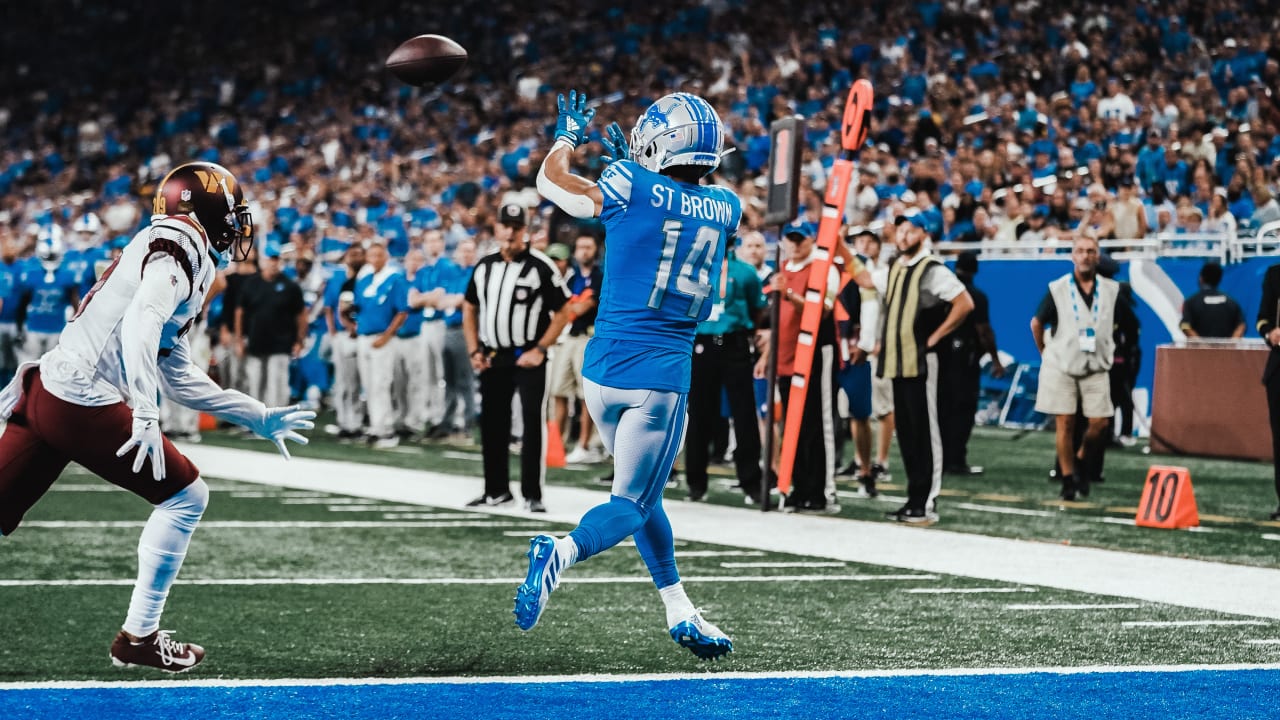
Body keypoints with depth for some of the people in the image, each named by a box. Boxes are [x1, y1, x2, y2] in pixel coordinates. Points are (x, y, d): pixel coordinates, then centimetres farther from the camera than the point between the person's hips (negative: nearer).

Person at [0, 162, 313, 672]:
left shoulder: (182, 264, 23)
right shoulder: (176, 250, -6)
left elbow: (177, 376, 27)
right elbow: (140, 324, -24)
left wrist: (259, 418, 30)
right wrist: (145, 414, -31)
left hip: (42, 388, 9)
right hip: (83, 405, -9)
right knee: (186, 496, 3)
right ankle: (139, 637, 7)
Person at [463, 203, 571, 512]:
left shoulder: (541, 267, -8)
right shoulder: (484, 267, 9)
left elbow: (562, 313, -7)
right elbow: (470, 309, 19)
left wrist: (539, 350, -14)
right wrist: (474, 351, 9)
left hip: (527, 359, -6)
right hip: (493, 358, 6)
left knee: (533, 423, -8)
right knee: (492, 425, 11)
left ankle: (532, 494, -3)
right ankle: (496, 489, 24)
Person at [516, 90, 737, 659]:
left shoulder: (631, 188, -5)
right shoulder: (725, 208, 3)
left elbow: (550, 181, 11)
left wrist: (568, 135, 28)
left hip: (604, 367, 1)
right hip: (662, 375, -1)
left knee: (644, 492, 18)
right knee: (631, 503, 2)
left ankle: (680, 611, 18)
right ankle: (567, 549, -29)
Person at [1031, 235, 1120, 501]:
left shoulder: (1111, 290, 3)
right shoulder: (1058, 289, -2)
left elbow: (1118, 324, 19)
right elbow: (1037, 323, 9)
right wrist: (1045, 353, 10)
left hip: (1096, 368, 2)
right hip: (1061, 367, -2)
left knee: (1099, 423, -5)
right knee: (1065, 423, -4)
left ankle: (1082, 461, 23)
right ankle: (1068, 479, 6)